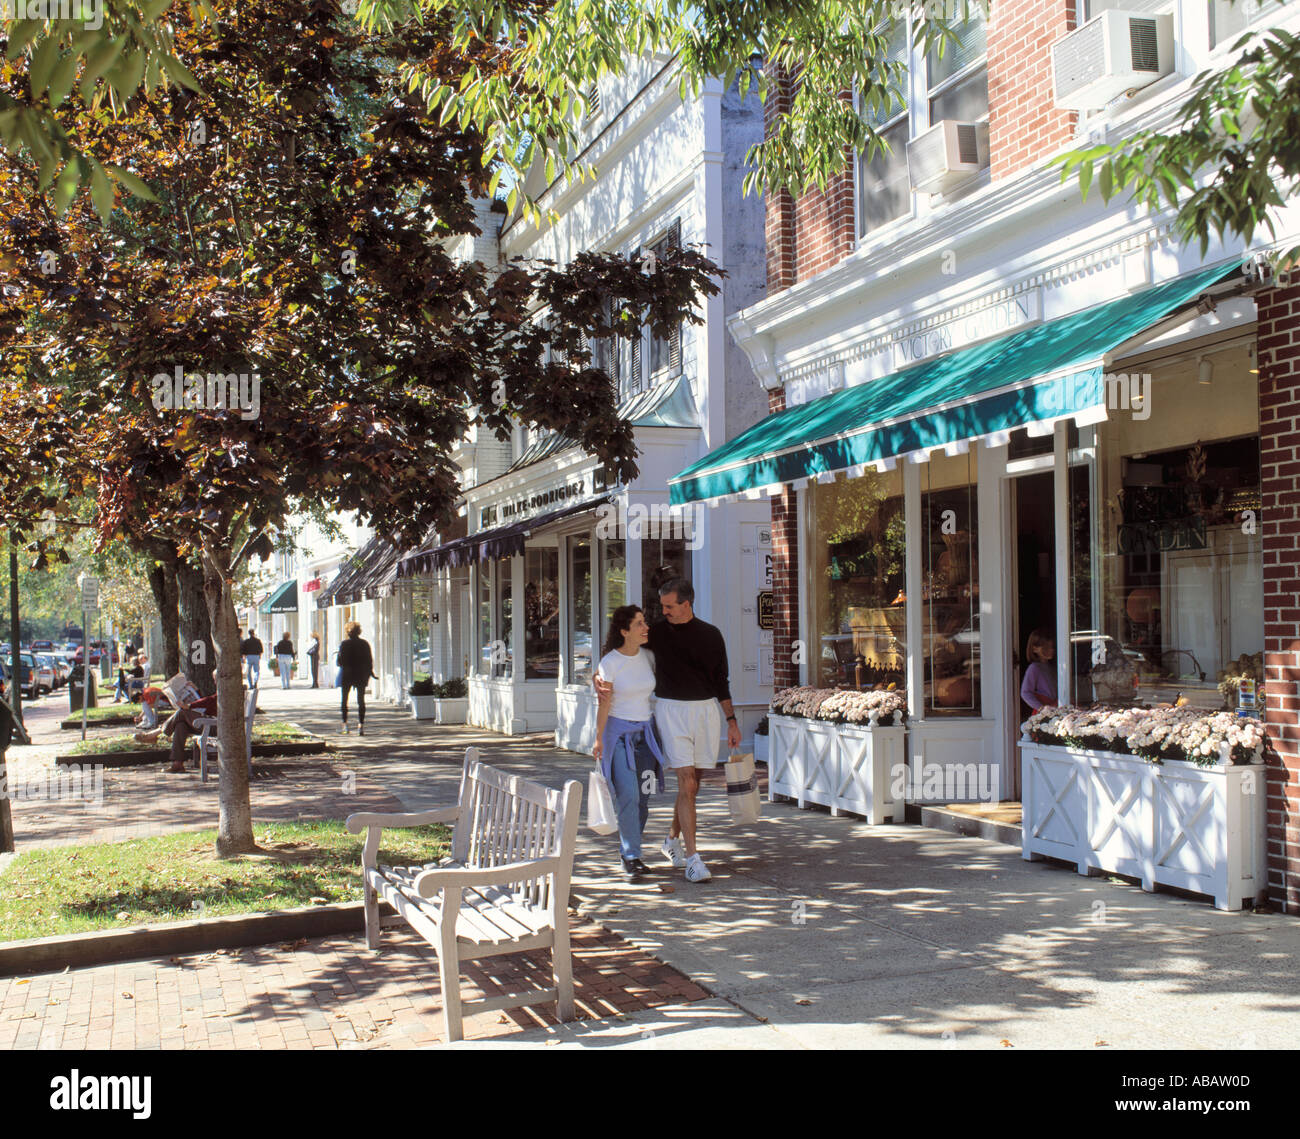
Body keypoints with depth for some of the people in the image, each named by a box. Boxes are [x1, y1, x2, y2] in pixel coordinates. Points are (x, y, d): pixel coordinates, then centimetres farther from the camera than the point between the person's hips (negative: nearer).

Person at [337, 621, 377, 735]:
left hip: (347, 675, -2)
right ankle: (361, 725, -5)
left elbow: (340, 661, -9)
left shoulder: (345, 644, -9)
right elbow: (370, 661, 0)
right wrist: (370, 673, 10)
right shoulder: (365, 644, -1)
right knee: (361, 700, 5)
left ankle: (345, 724, 8)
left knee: (344, 700, 12)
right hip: (361, 675, 2)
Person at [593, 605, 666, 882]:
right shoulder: (610, 662, -9)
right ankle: (631, 858, -6)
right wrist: (599, 739, -10)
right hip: (618, 732, -5)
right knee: (628, 796, -13)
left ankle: (629, 851, 19)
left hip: (645, 732, 5)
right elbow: (604, 704, -8)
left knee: (643, 797, 5)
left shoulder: (648, 657, 5)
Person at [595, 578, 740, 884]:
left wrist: (732, 721, 10)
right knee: (687, 782, -11)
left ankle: (673, 841, 32)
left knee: (692, 784, 10)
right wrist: (598, 677, -12)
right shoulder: (657, 633, 1)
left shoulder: (710, 635, 5)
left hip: (705, 710, 3)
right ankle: (692, 858, -10)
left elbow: (721, 680, 11)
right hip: (671, 711, -2)